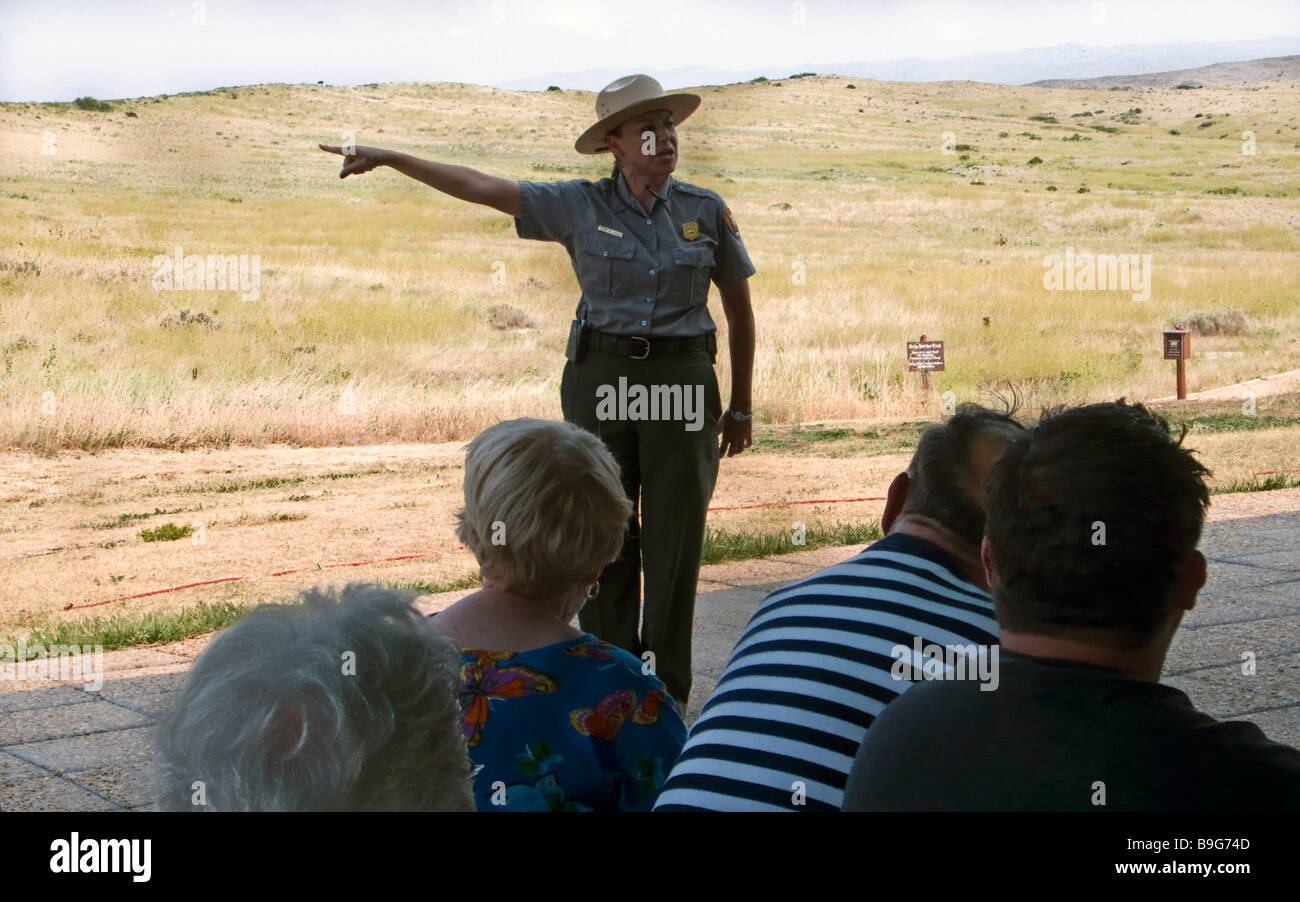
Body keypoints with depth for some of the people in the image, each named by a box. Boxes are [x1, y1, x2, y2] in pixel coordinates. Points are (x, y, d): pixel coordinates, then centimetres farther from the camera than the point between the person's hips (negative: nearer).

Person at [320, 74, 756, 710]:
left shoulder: (706, 211, 4)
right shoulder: (580, 206, 2)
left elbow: (740, 307, 11)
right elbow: (479, 186, 1)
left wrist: (740, 407, 11)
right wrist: (388, 158, -3)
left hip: (681, 379, 0)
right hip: (599, 374, 0)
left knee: (675, 534, 0)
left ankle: (666, 692, 10)